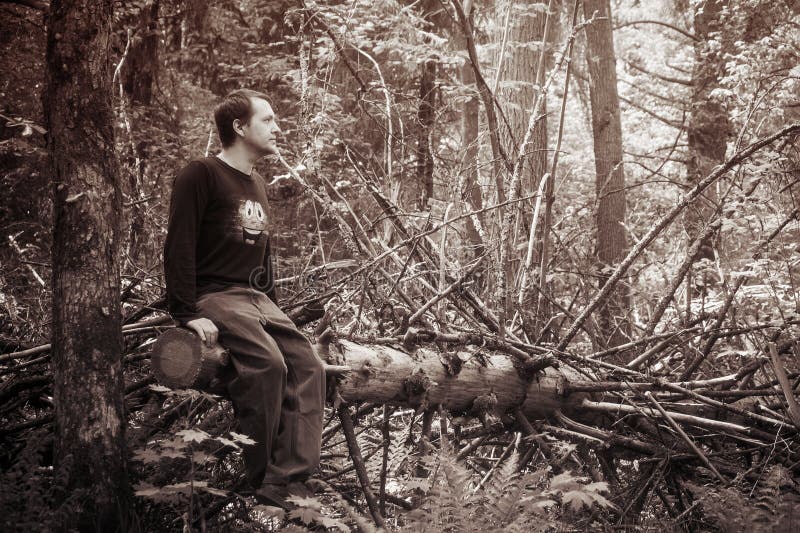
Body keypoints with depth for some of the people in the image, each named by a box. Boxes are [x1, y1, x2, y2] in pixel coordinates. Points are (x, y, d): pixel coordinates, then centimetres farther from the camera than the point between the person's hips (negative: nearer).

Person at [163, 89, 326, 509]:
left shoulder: (259, 187, 21)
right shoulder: (201, 175, -5)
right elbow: (179, 247, -11)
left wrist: (272, 309, 17)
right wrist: (187, 313, -17)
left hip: (257, 299, 8)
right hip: (214, 296, -8)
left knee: (307, 367, -14)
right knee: (267, 364, -30)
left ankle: (286, 486, -20)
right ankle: (258, 482, -19)